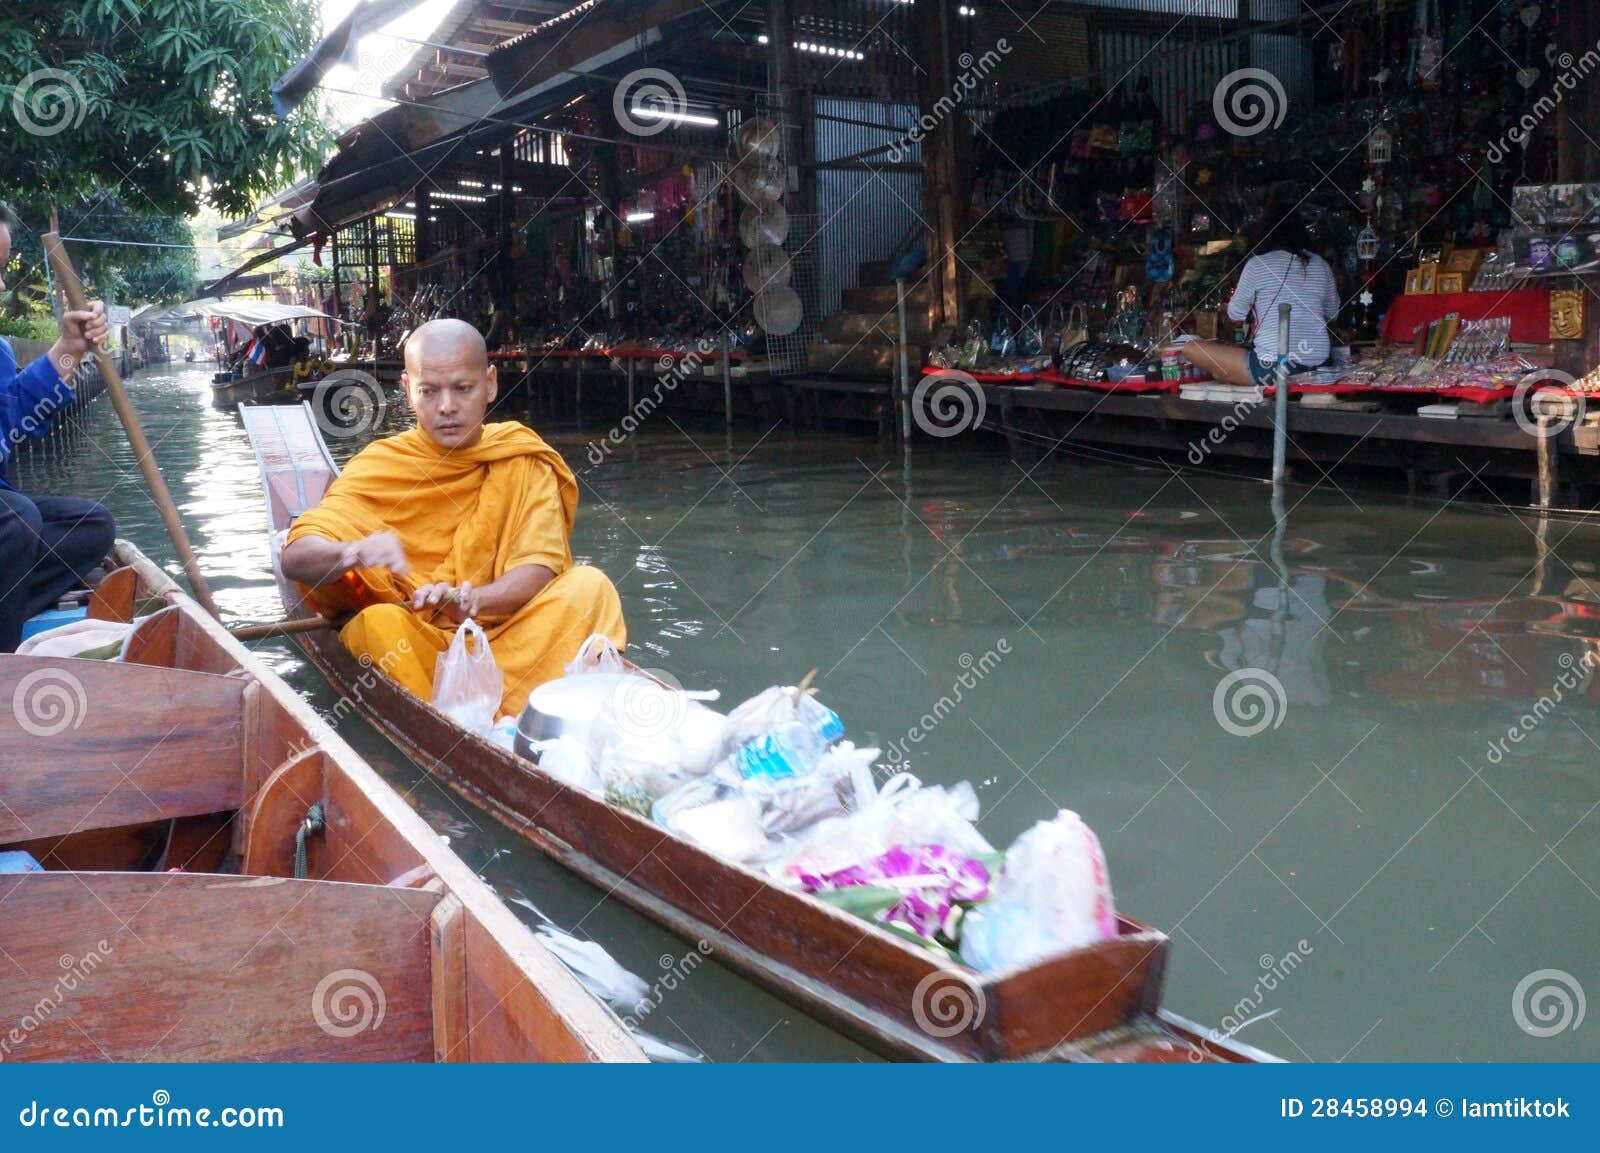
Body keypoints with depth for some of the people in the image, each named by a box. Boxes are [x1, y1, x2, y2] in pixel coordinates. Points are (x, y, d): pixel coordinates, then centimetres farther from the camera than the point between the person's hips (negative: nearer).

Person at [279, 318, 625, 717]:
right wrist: (356, 553, -35)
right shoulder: (378, 467, 1)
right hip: (416, 646, -1)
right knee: (379, 623, -32)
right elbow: (294, 558, -10)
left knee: (589, 585, -21)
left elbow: (540, 566, -7)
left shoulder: (523, 461, 5)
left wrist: (469, 601, -29)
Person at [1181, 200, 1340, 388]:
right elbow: (1332, 313, 22)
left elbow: (1235, 315, 5)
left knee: (1191, 349, 1)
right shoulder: (1321, 265, 9)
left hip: (1272, 365, -6)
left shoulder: (1257, 264, -4)